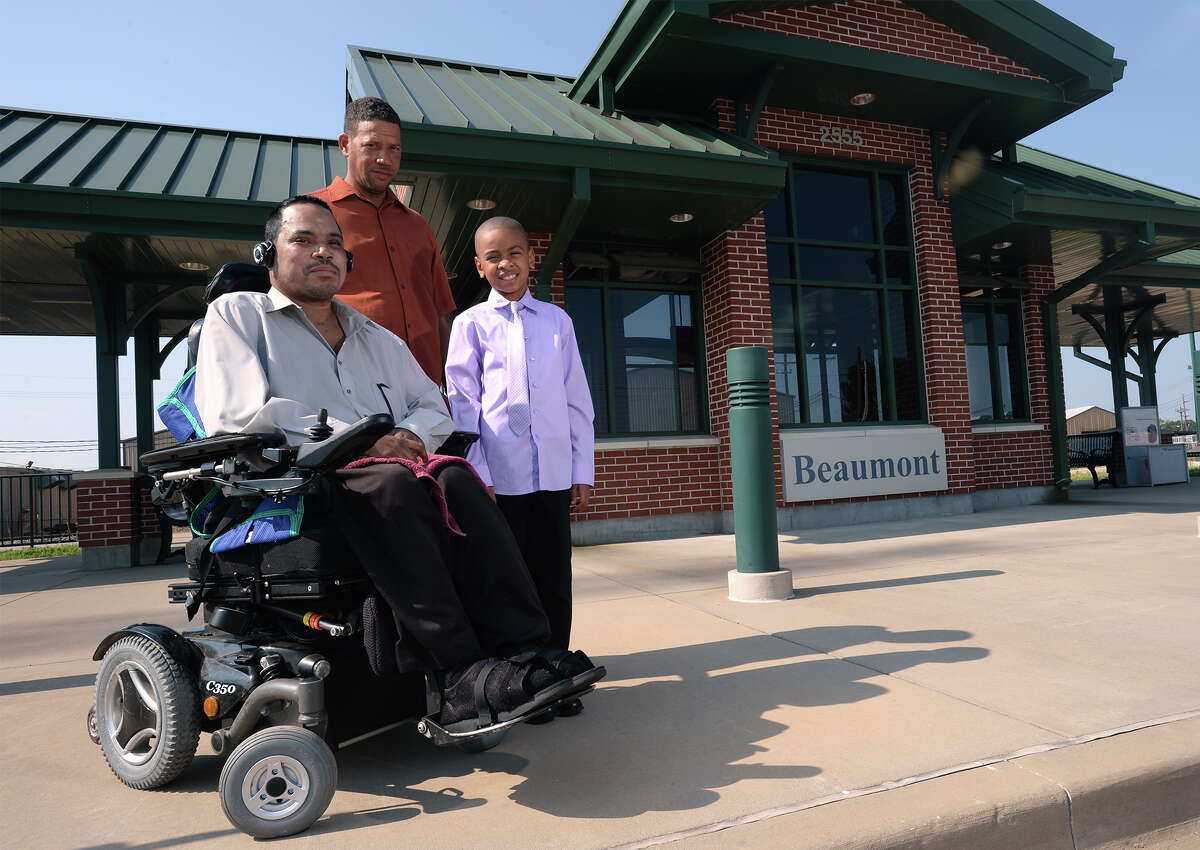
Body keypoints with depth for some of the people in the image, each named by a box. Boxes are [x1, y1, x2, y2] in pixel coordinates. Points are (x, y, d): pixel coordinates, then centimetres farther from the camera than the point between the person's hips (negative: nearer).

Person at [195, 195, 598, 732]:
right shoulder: (237, 314, 12)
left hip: (388, 473, 5)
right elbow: (235, 414, -5)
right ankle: (461, 673, -39)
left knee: (456, 481, -28)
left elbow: (434, 408, 25)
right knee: (391, 483, -36)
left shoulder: (378, 338, 28)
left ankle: (521, 651, -35)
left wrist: (408, 435, -2)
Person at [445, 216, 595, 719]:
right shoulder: (471, 324, 5)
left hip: (554, 473, 3)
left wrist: (583, 469, 6)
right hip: (499, 475, -2)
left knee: (554, 577, 8)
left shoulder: (556, 320, 12)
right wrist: (477, 475, -8)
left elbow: (578, 400, 11)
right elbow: (463, 404, 0)